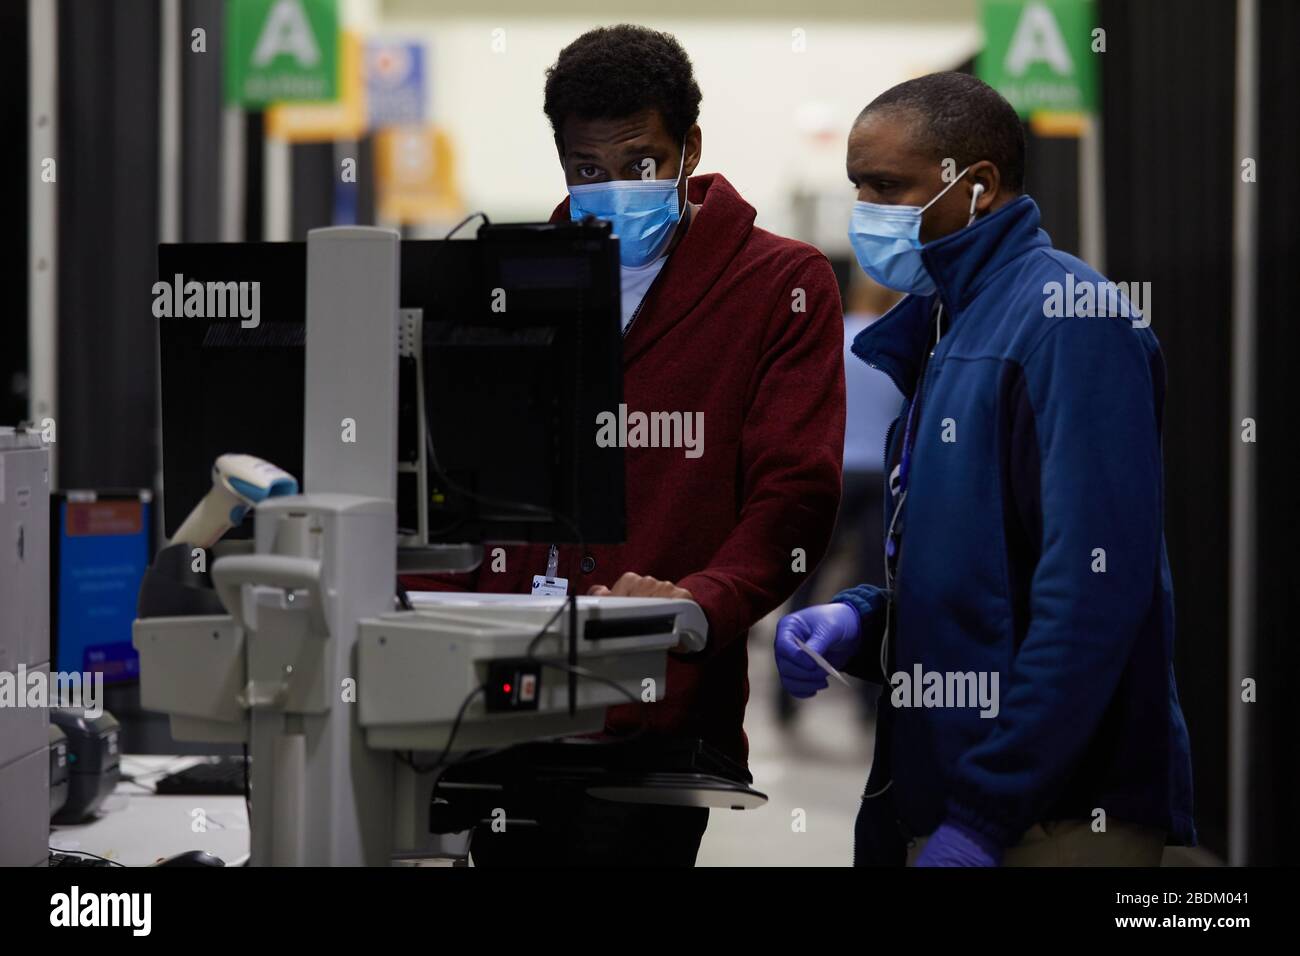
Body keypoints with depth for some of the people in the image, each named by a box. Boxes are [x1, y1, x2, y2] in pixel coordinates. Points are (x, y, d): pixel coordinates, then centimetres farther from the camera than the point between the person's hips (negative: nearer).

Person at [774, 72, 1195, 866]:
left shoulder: (1064, 317, -12)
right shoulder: (938, 330, 15)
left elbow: (1093, 592, -20)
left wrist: (984, 815, -21)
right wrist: (861, 621, 1)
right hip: (927, 801, 8)